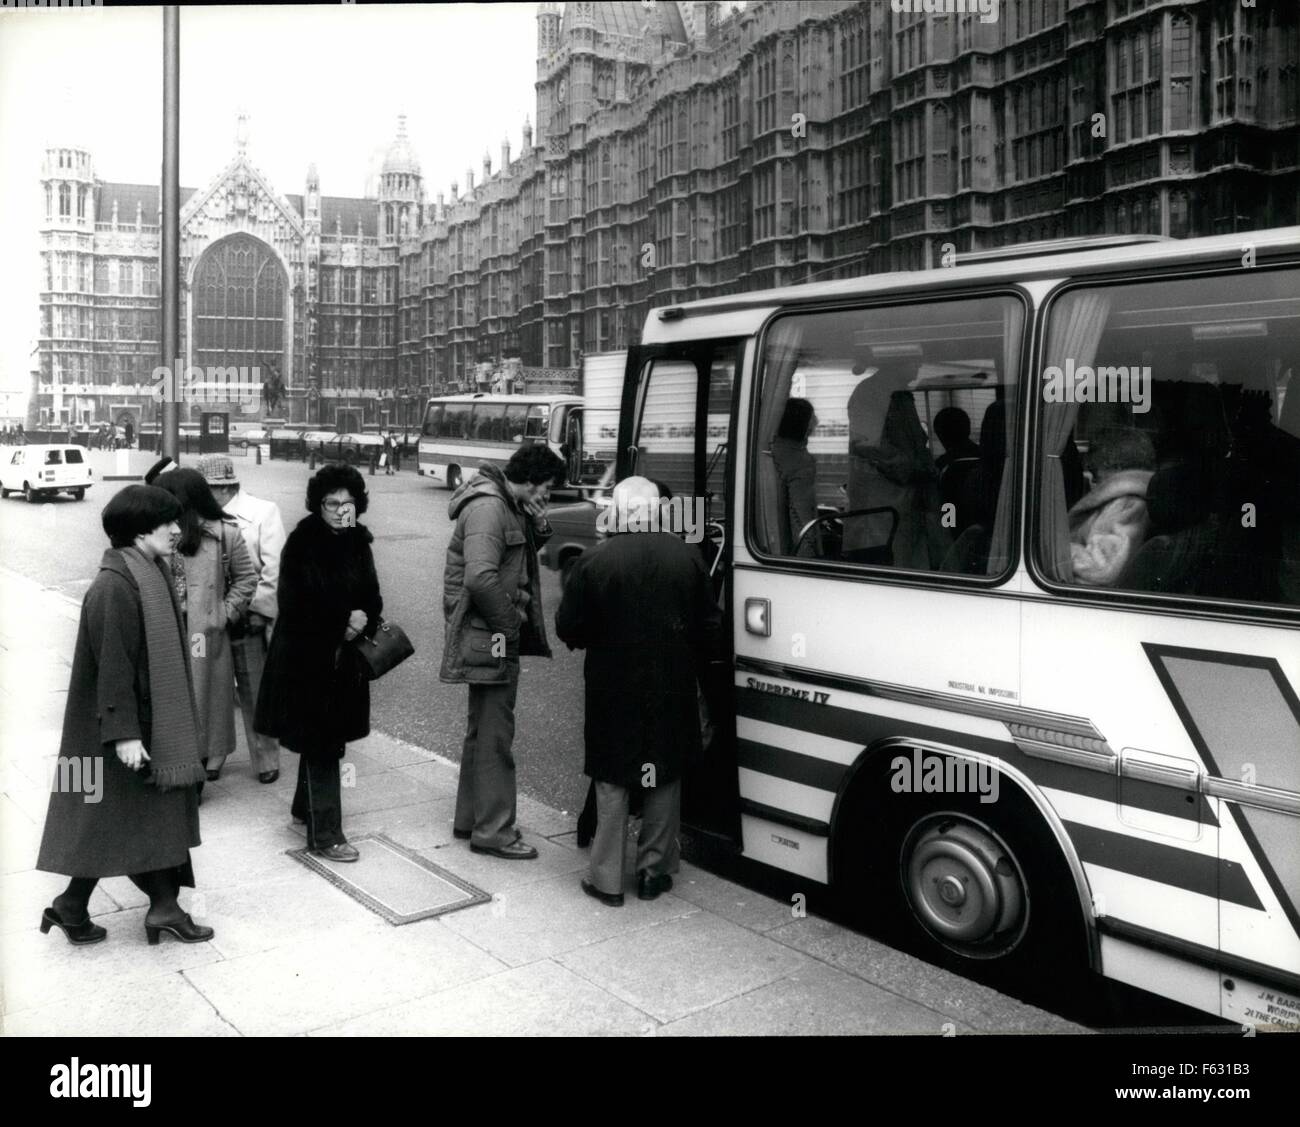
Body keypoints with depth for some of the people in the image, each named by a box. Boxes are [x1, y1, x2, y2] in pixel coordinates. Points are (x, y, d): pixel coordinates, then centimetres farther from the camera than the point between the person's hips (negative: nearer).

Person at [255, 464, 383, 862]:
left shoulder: (358, 542, 4)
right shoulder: (302, 543, -14)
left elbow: (371, 599, 7)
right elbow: (294, 604, -18)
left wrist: (363, 619, -15)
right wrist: (344, 622, -16)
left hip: (344, 657, 6)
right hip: (307, 656, -6)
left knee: (327, 736, 18)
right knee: (321, 742, -3)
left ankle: (305, 806, 38)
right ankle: (324, 833, 4)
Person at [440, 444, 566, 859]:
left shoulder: (510, 507, 12)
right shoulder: (488, 507, -19)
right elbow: (481, 578, -28)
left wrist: (538, 525, -1)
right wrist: (510, 621, -17)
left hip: (493, 637, 10)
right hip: (489, 638, -10)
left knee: (483, 728, 19)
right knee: (494, 734, -2)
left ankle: (470, 818, 31)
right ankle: (493, 832, 8)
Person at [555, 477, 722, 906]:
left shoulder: (594, 561, -12)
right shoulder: (688, 557, -5)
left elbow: (568, 629, -8)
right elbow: (710, 629, 0)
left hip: (613, 692, -2)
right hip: (673, 691, 2)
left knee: (612, 783, 10)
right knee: (665, 781, 15)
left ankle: (607, 878, 15)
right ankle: (654, 871, 23)